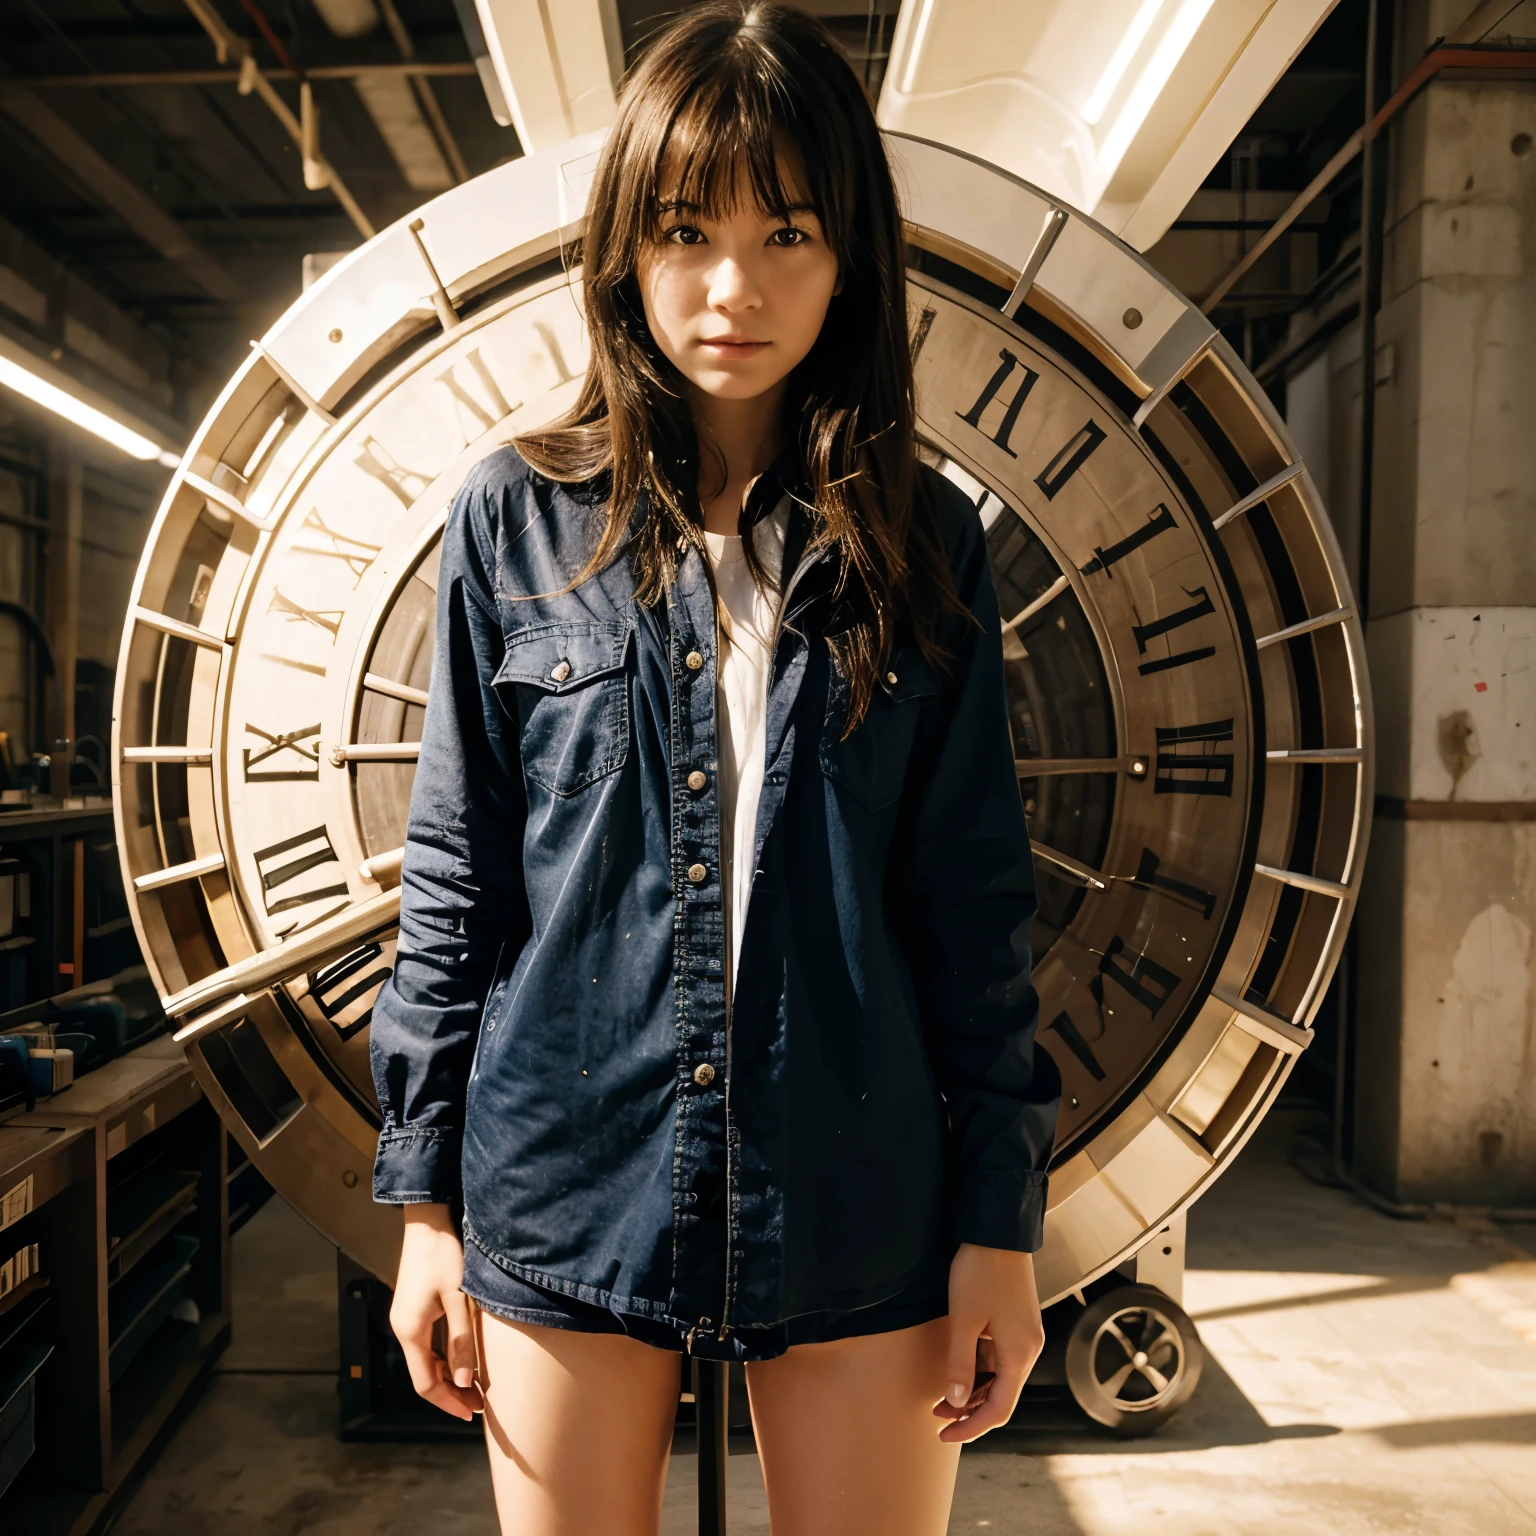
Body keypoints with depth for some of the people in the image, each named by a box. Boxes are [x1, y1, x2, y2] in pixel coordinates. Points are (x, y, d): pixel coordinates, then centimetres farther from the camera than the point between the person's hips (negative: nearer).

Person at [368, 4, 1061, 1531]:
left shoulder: (922, 542, 1)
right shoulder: (520, 517, -1)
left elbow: (975, 901, 1)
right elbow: (455, 877, 1)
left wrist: (1001, 1222, 0)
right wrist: (425, 1195, 2)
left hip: (860, 1208, 1)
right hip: (567, 1190, 0)